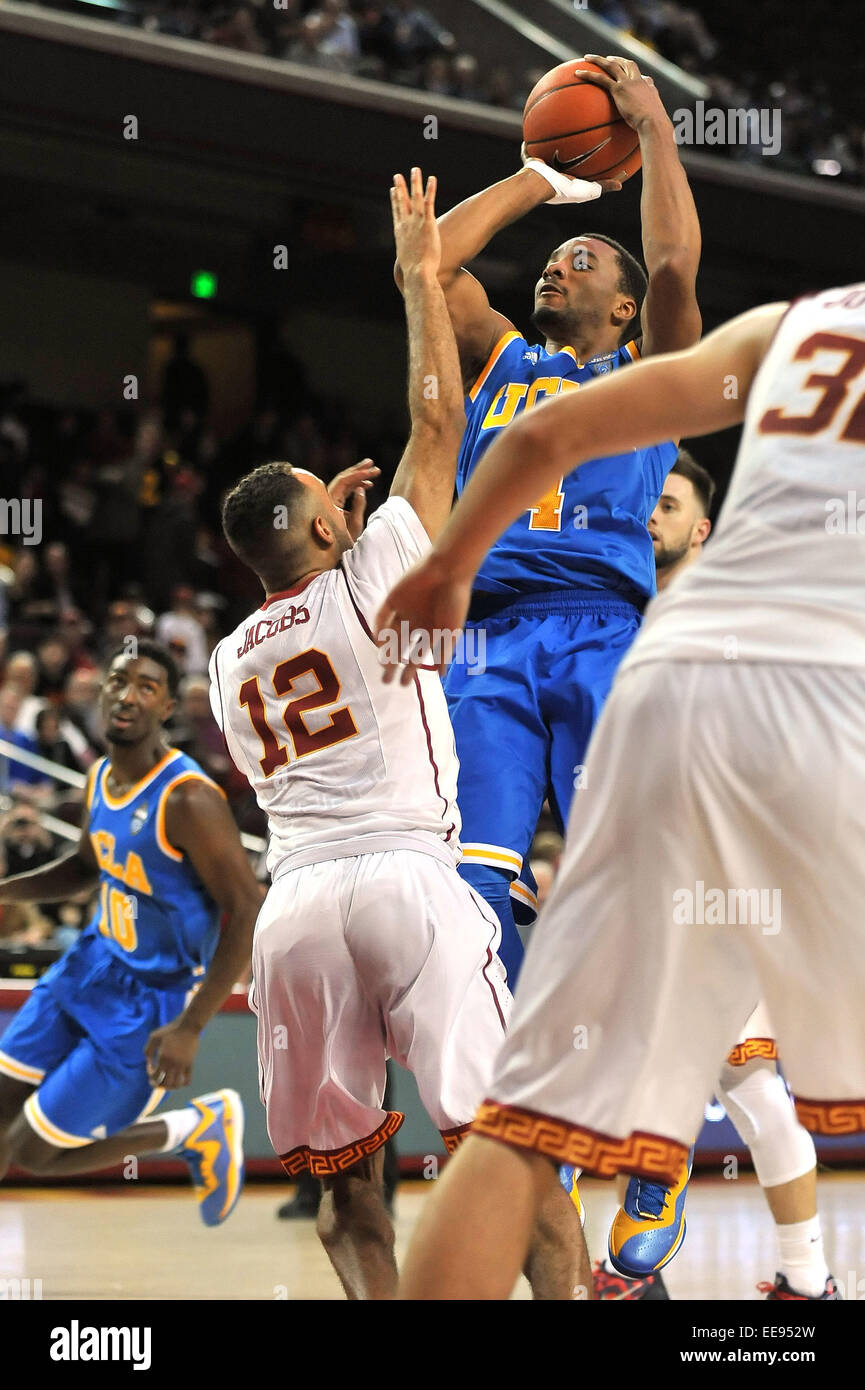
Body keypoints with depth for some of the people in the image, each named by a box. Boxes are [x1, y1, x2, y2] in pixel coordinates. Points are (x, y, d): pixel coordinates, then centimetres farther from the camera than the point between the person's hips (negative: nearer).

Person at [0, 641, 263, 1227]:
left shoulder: (188, 799, -24)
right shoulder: (101, 777, 1)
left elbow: (248, 914, -24)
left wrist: (190, 1028, -28)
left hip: (150, 1001, -8)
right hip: (93, 966, 8)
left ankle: (195, 1128, 14)